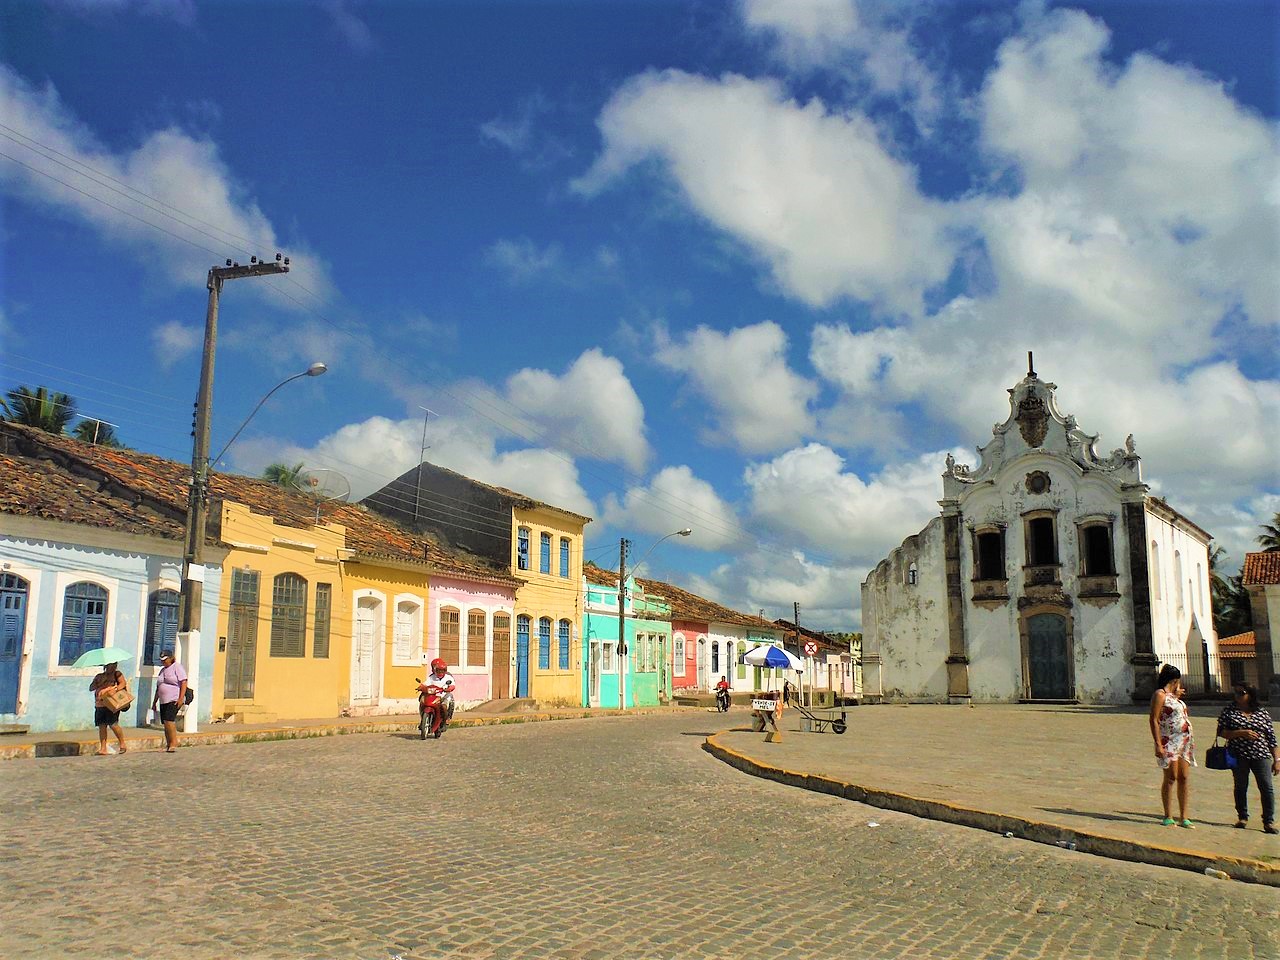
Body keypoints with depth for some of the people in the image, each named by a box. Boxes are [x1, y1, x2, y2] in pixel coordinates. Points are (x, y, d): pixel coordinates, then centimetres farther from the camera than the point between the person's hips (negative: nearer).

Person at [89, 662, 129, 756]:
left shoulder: (117, 674, 7)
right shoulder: (99, 676, 21)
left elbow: (123, 683, -7)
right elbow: (91, 688, 16)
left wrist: (114, 689, -23)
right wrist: (97, 683, -4)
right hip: (99, 705, 5)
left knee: (113, 724, -11)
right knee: (102, 726, 2)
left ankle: (122, 745, 2)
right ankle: (103, 749, 4)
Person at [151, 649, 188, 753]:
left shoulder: (177, 667, -3)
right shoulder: (163, 670, 20)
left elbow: (184, 683, -11)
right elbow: (158, 688, 25)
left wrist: (181, 698, -19)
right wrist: (154, 702, 21)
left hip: (174, 700, -8)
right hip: (163, 701, 8)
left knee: (168, 720, -20)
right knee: (166, 723, 4)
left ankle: (174, 742, -15)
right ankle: (168, 745, 8)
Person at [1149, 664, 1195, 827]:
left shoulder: (1174, 695, 18)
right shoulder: (1160, 694, -8)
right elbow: (1154, 720, -14)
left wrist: (1178, 696, 21)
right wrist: (1158, 744, -19)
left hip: (1184, 742, 8)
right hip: (1169, 742, -8)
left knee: (1183, 777, 6)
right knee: (1171, 777, -6)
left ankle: (1183, 817, 11)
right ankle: (1168, 817, 1)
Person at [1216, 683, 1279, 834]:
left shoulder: (1263, 714, 7)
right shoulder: (1229, 712, 3)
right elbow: (1221, 732, -2)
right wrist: (1241, 733, -16)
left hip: (1261, 755, 1)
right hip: (1239, 756, 0)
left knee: (1267, 788, -5)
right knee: (1241, 787, 8)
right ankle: (1242, 817, 22)